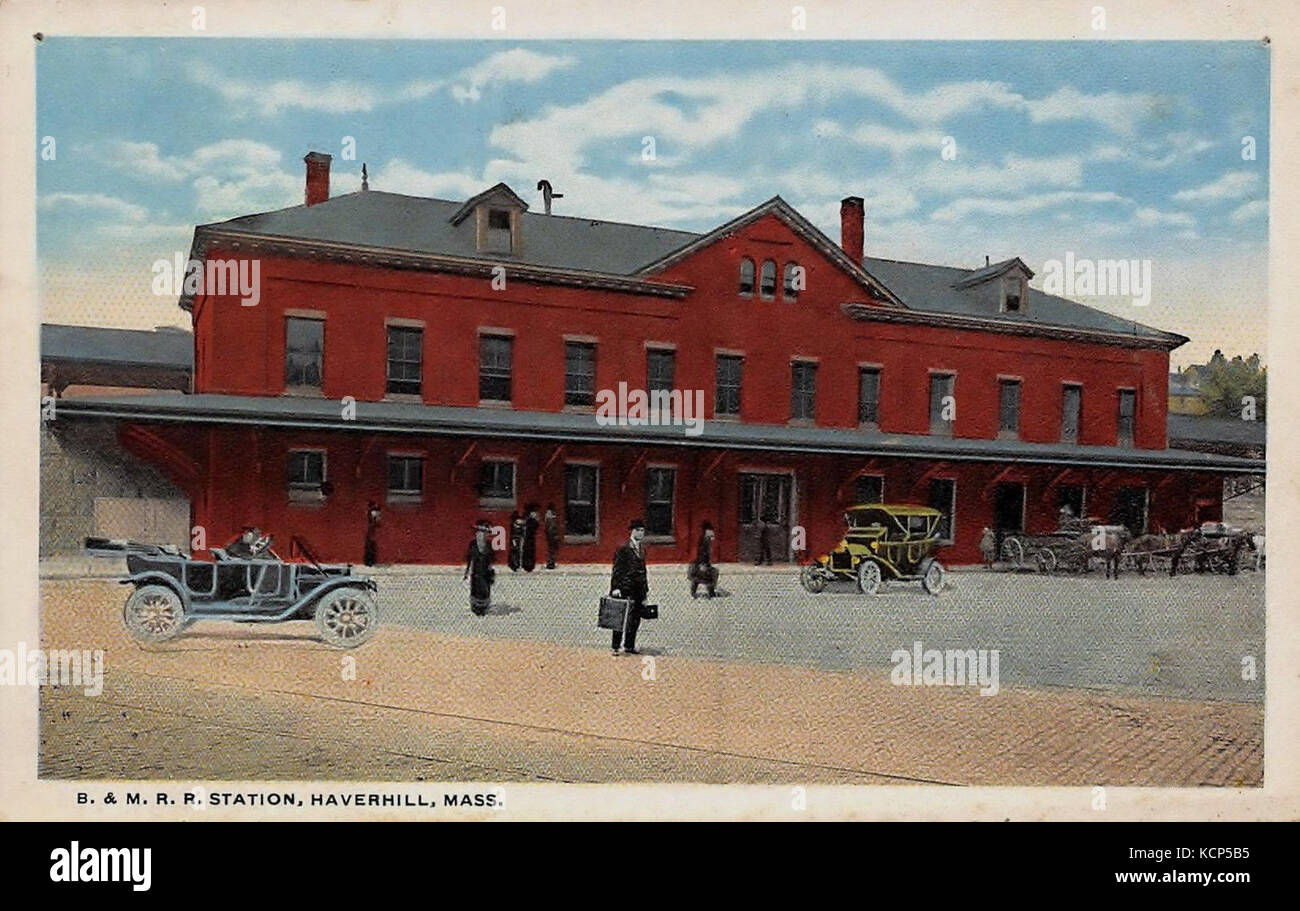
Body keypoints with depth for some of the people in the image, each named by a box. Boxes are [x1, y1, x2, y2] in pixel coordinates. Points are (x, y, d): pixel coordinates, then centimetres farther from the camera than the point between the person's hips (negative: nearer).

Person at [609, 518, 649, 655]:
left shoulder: (642, 548, 15)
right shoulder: (624, 548, -9)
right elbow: (617, 569, -11)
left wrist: (645, 590, 19)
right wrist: (615, 587, -17)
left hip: (638, 589, 7)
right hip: (625, 589, -7)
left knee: (636, 619, 9)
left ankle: (629, 646, 17)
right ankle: (615, 646, 2)